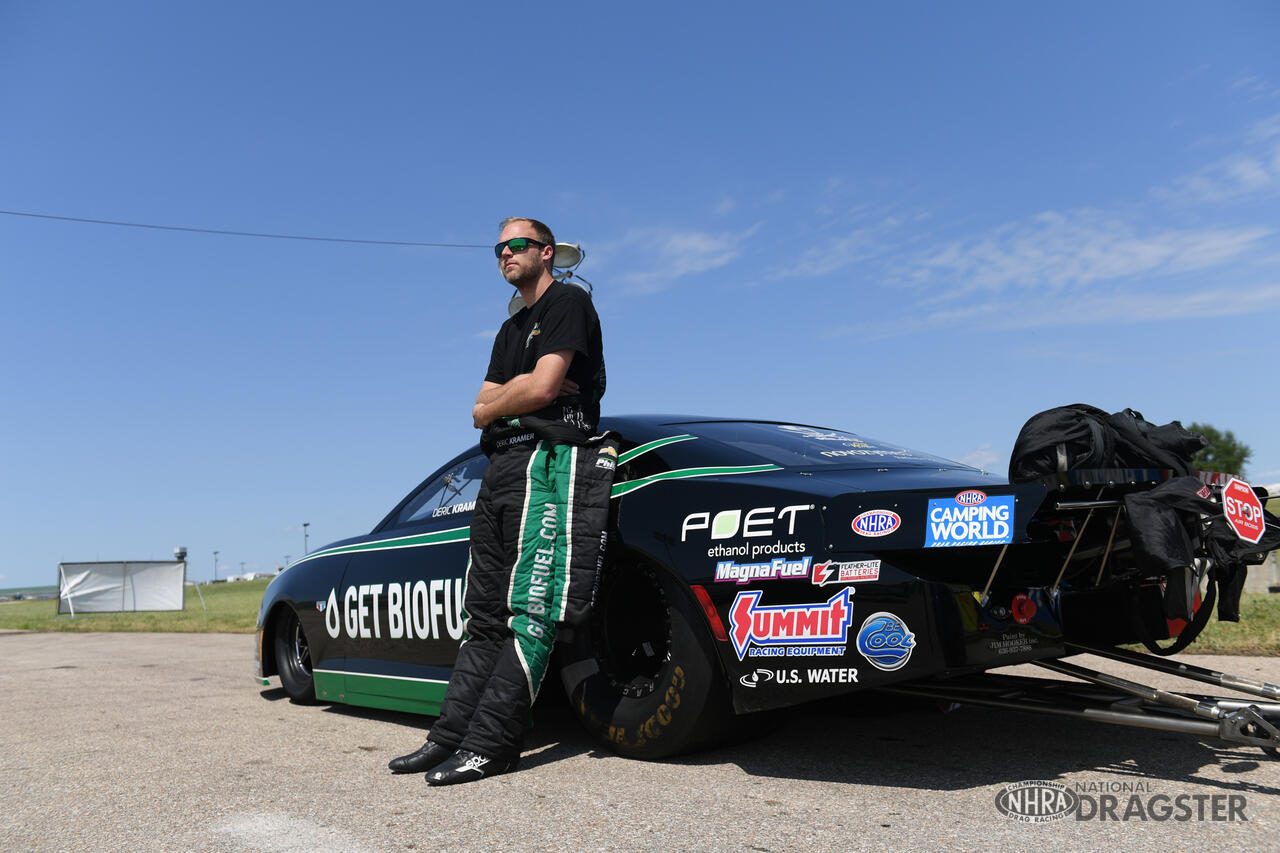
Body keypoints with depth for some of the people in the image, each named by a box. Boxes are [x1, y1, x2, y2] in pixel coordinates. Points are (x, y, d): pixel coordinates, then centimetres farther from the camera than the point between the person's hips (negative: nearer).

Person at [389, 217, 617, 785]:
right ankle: (451, 737, 9)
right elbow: (480, 411, 18)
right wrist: (510, 400, -2)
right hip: (501, 466, 9)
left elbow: (542, 387, -13)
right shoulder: (511, 330, 28)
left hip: (548, 459, -9)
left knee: (529, 611, -11)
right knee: (484, 615, 6)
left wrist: (496, 404, 5)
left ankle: (489, 745, -11)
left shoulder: (568, 303, 2)